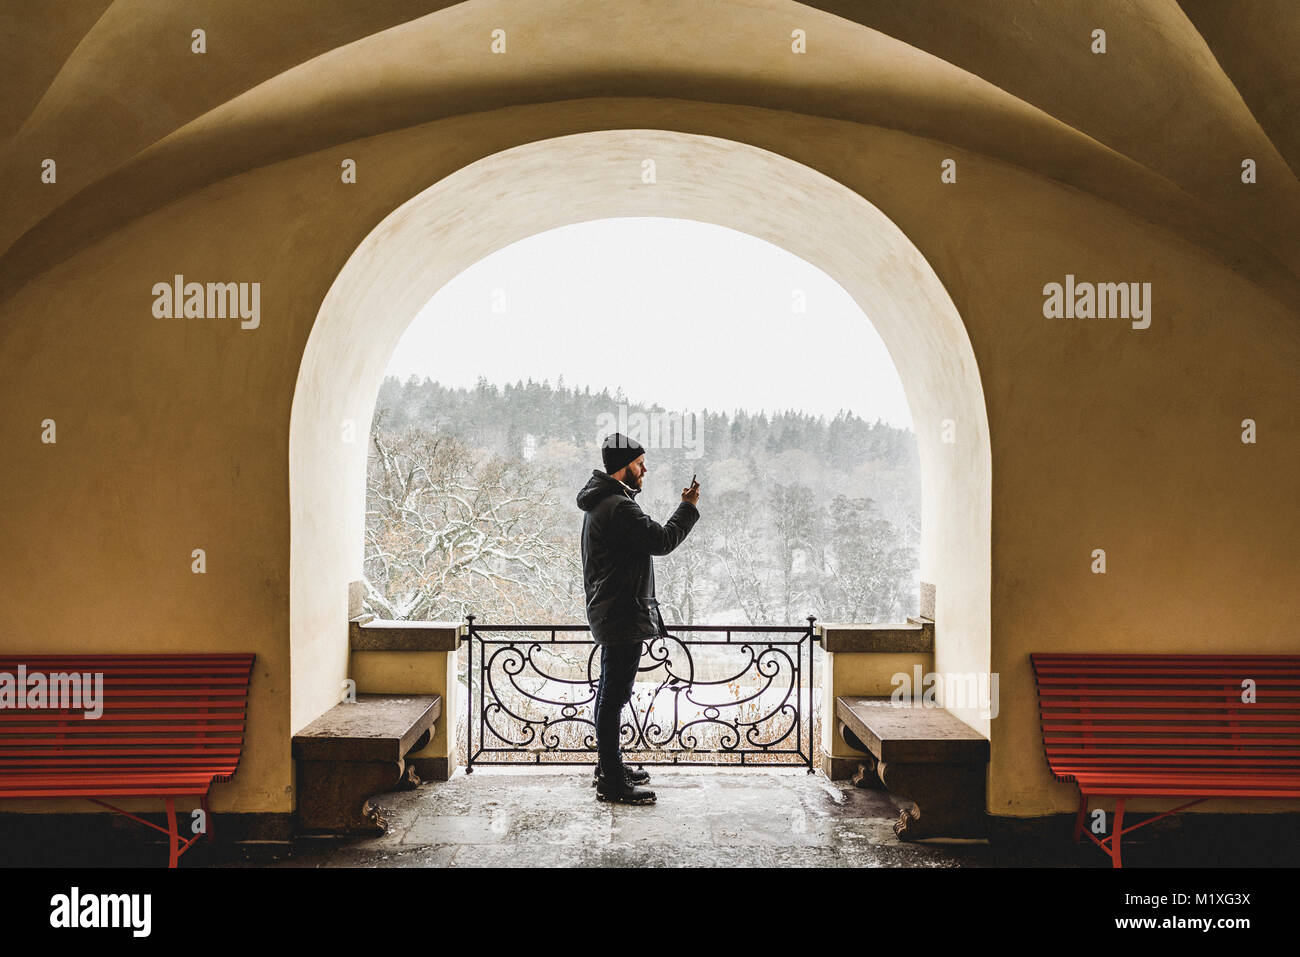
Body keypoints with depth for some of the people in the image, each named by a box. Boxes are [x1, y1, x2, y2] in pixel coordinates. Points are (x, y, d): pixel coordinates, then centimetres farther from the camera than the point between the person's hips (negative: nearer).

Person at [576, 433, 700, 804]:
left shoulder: (601, 502, 16)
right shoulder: (619, 507, -20)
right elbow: (661, 541, -19)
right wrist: (688, 507, -8)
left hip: (609, 612, 12)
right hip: (623, 616, -12)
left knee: (610, 693, 19)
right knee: (614, 696, -7)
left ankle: (609, 765, 31)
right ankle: (612, 783, -1)